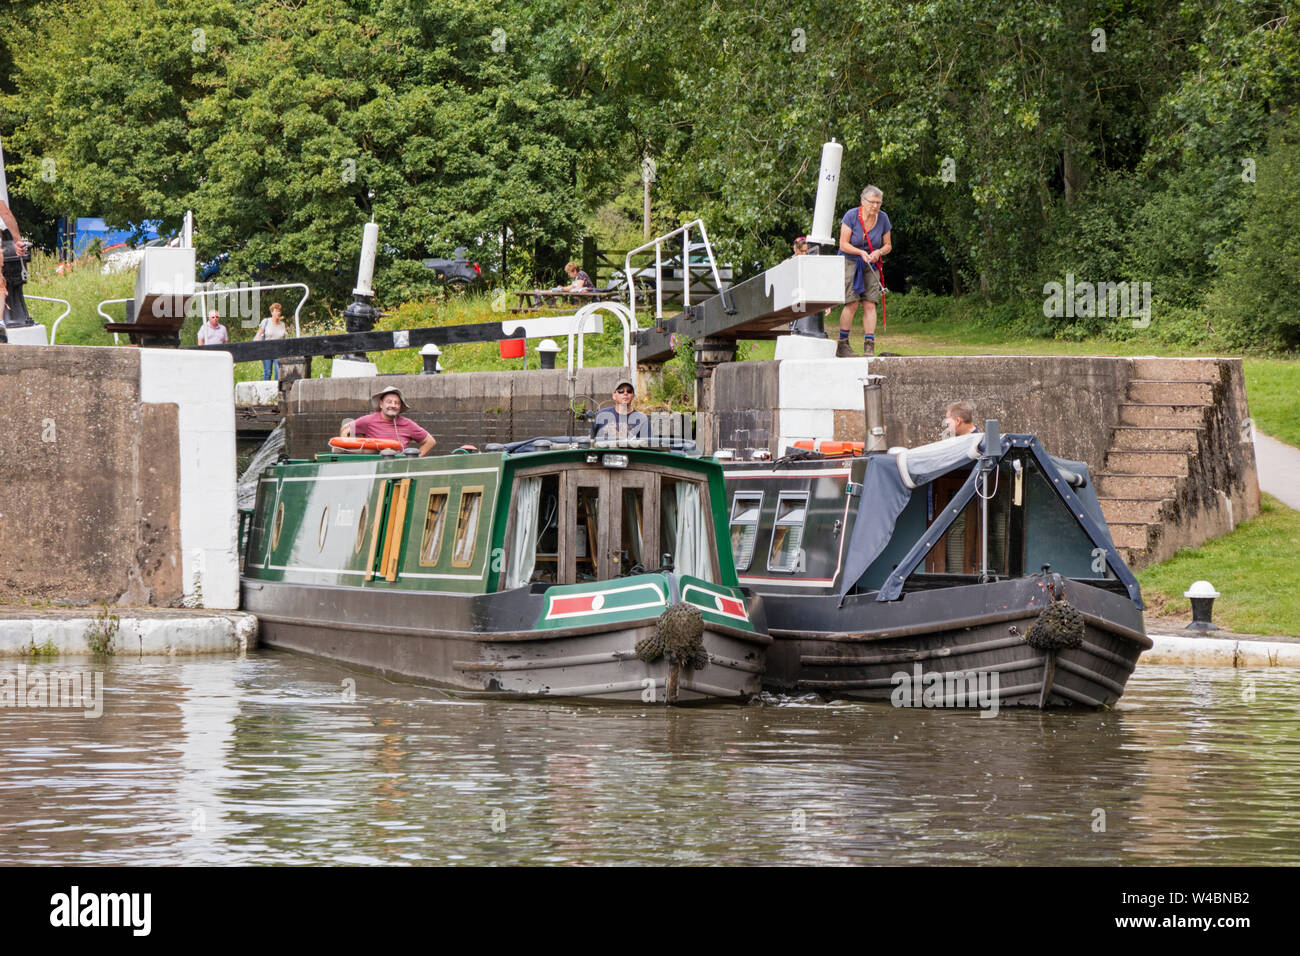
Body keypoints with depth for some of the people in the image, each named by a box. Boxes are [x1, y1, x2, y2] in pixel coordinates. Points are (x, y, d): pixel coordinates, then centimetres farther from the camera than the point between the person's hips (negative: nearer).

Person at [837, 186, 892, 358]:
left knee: (870, 304, -8)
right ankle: (842, 345, -4)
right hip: (849, 263, -3)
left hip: (870, 266, 3)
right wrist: (861, 253, -28)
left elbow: (888, 245, 7)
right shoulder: (851, 216, -13)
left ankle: (869, 346, -10)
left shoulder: (883, 219, -2)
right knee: (851, 303, -13)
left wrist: (878, 252, -16)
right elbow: (843, 245, -14)